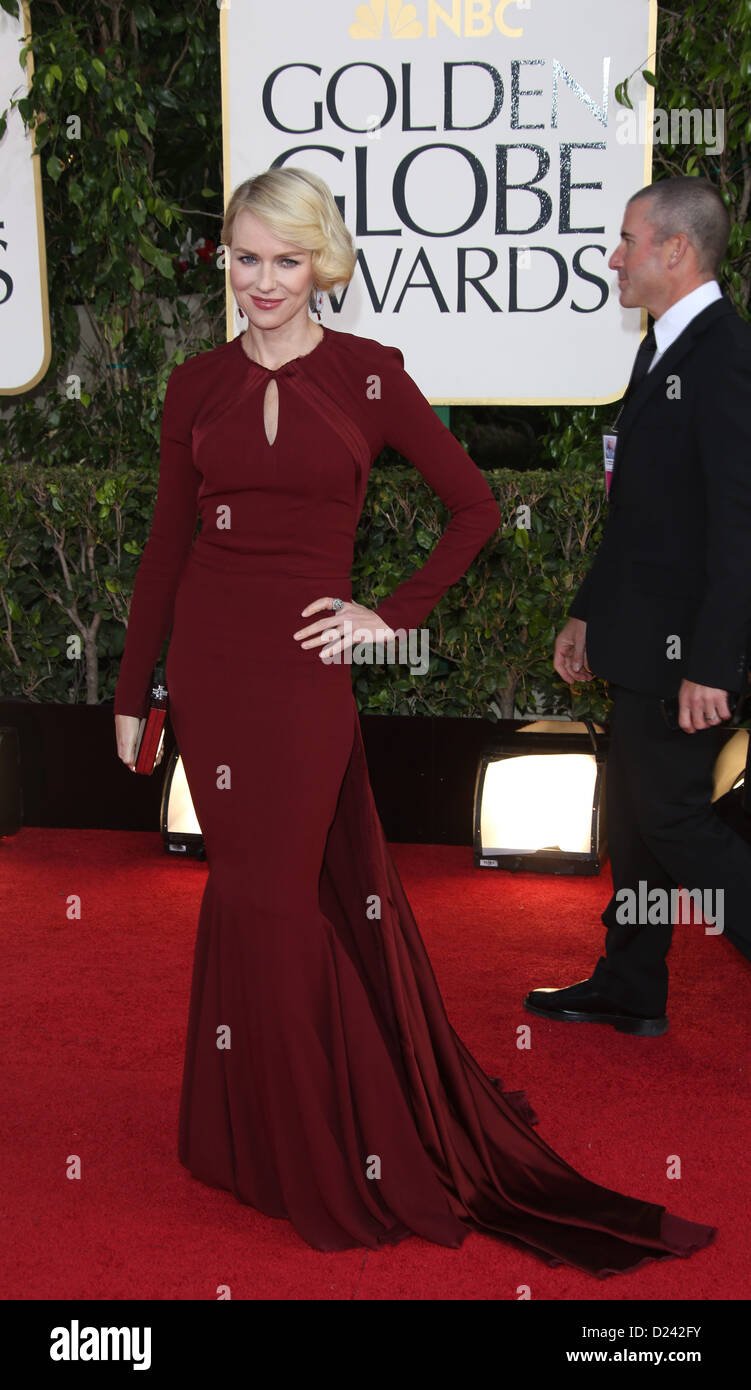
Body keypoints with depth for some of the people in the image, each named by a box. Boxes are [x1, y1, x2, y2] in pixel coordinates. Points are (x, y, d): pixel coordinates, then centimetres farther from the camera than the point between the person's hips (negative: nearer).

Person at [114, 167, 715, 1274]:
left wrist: (395, 616, -3)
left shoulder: (368, 375, -1)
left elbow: (476, 506, 2)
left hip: (303, 661, -3)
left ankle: (308, 1160, 16)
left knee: (268, 896, 0)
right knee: (257, 885, 10)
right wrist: (131, 692, 9)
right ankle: (257, 1129, 29)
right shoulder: (197, 386, 7)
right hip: (208, 655, 3)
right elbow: (166, 543, 9)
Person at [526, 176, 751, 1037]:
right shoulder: (665, 350, 14)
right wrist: (589, 612, 20)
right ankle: (629, 992, 28)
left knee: (672, 814, -4)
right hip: (642, 638, 10)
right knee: (632, 811, 16)